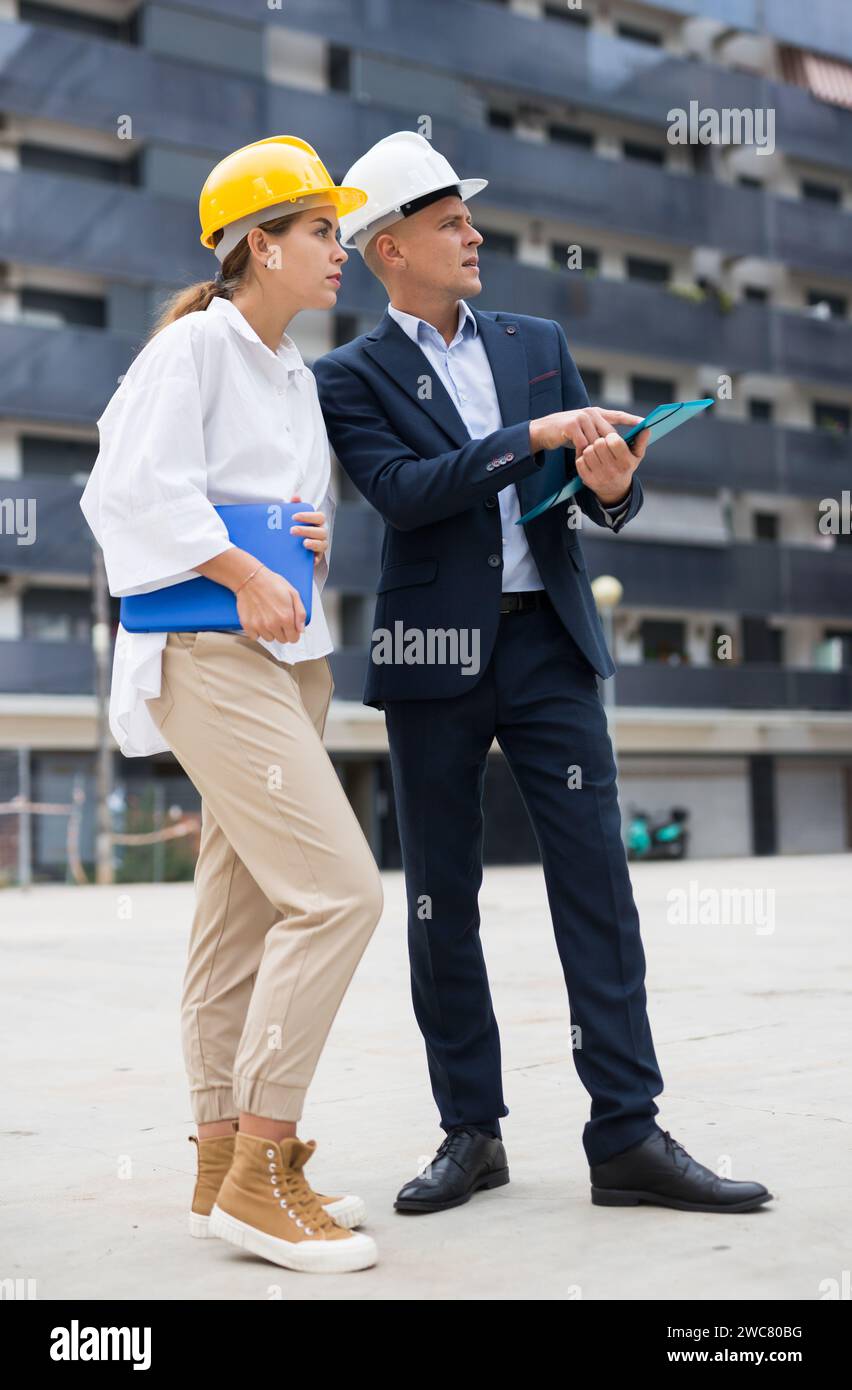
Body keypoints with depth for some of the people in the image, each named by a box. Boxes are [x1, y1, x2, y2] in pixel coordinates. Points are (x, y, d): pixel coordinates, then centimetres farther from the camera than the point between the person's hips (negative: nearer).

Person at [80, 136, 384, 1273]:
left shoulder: (296, 373, 22)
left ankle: (225, 1164, 16)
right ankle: (258, 1172, -10)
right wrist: (246, 574, -17)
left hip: (289, 655, 9)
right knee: (338, 889, -18)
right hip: (212, 656, -9)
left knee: (242, 915, 8)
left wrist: (315, 542, 6)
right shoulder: (195, 344, -4)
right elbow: (131, 488, -16)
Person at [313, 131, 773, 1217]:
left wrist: (612, 484, -11)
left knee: (597, 882, -3)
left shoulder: (538, 343, 15)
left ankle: (628, 1136, 2)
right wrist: (535, 436, -17)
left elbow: (607, 496, 12)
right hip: (435, 658, -2)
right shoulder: (352, 376, 4)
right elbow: (404, 491, -13)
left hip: (548, 645, 2)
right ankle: (470, 1132, 17)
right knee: (441, 902, 4)